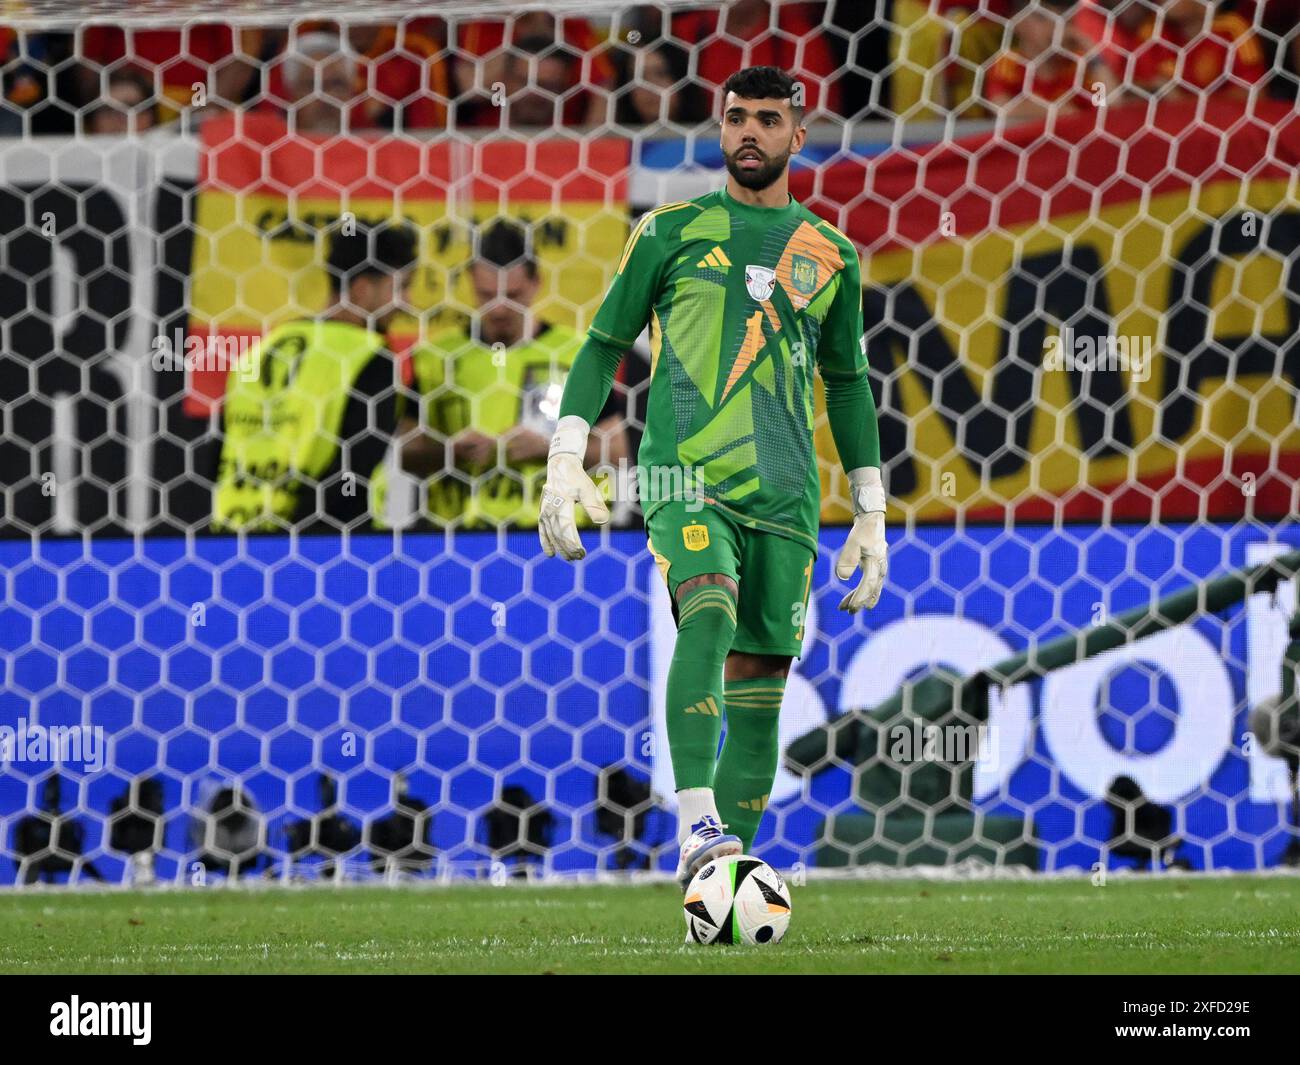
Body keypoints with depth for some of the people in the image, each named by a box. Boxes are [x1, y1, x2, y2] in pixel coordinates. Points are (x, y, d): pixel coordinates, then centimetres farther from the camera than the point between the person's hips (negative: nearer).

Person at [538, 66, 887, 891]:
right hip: (688, 478, -3)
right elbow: (605, 344, 12)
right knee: (708, 615, -31)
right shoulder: (671, 232, 9)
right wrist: (565, 463, 0)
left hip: (785, 496, 3)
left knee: (758, 700, 0)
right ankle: (698, 827, -42)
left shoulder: (832, 255, 15)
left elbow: (849, 384, 23)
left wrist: (872, 515, 19)